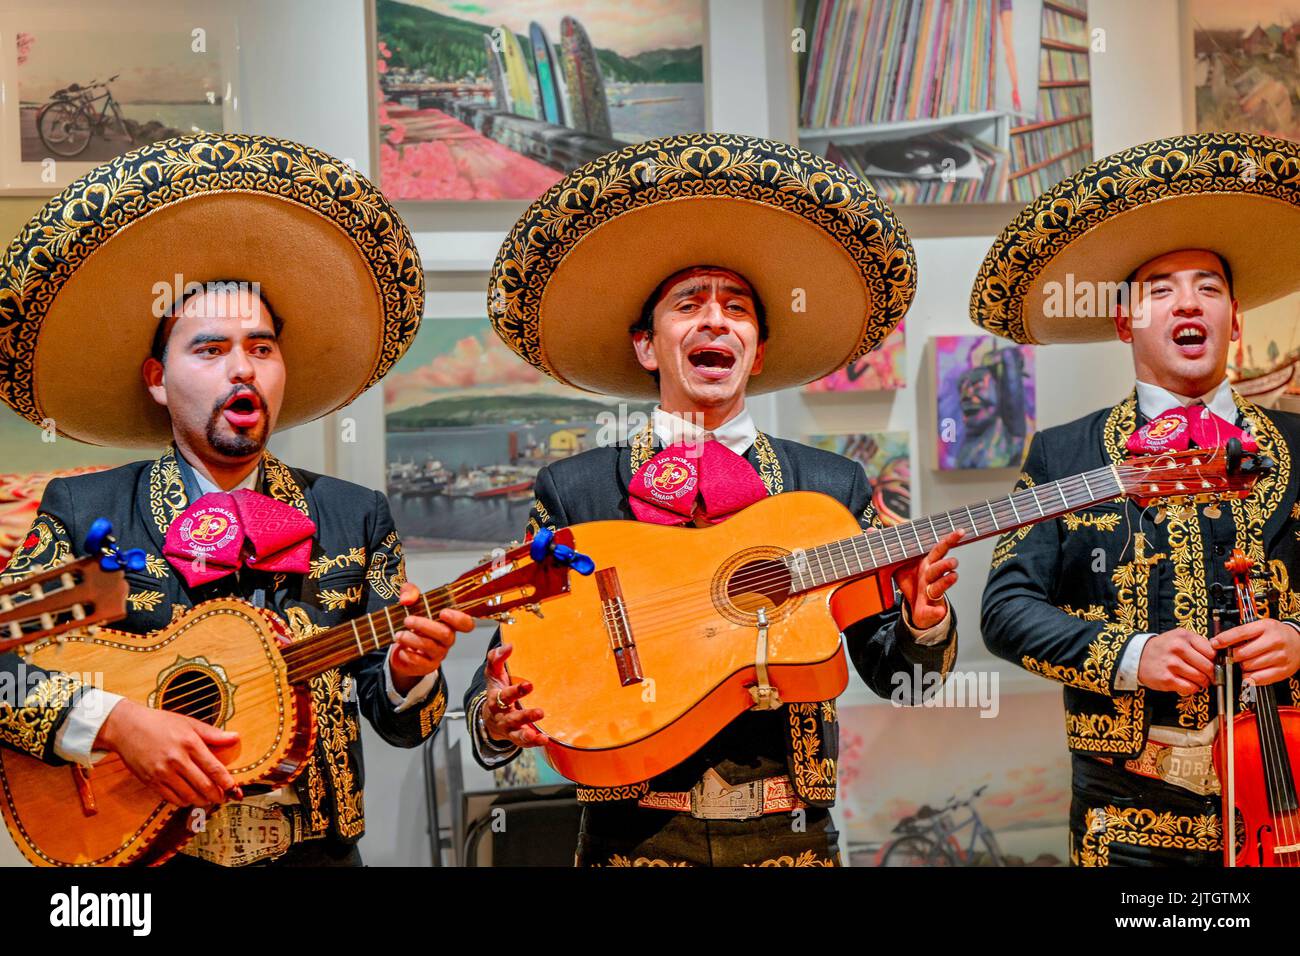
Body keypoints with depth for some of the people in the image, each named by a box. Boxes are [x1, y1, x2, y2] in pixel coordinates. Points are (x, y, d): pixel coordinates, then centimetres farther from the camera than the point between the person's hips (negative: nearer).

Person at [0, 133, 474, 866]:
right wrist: (111, 722, -14)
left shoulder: (355, 519, 9)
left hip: (314, 849, 1)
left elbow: (400, 723, 9)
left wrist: (408, 671, -10)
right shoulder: (83, 512, 4)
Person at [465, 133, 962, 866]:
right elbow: (516, 657, 2)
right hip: (635, 838, -1)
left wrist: (923, 621, -15)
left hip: (787, 835, 1)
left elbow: (893, 673, 6)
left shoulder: (833, 487, 5)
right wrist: (495, 721, -19)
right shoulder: (574, 492, 2)